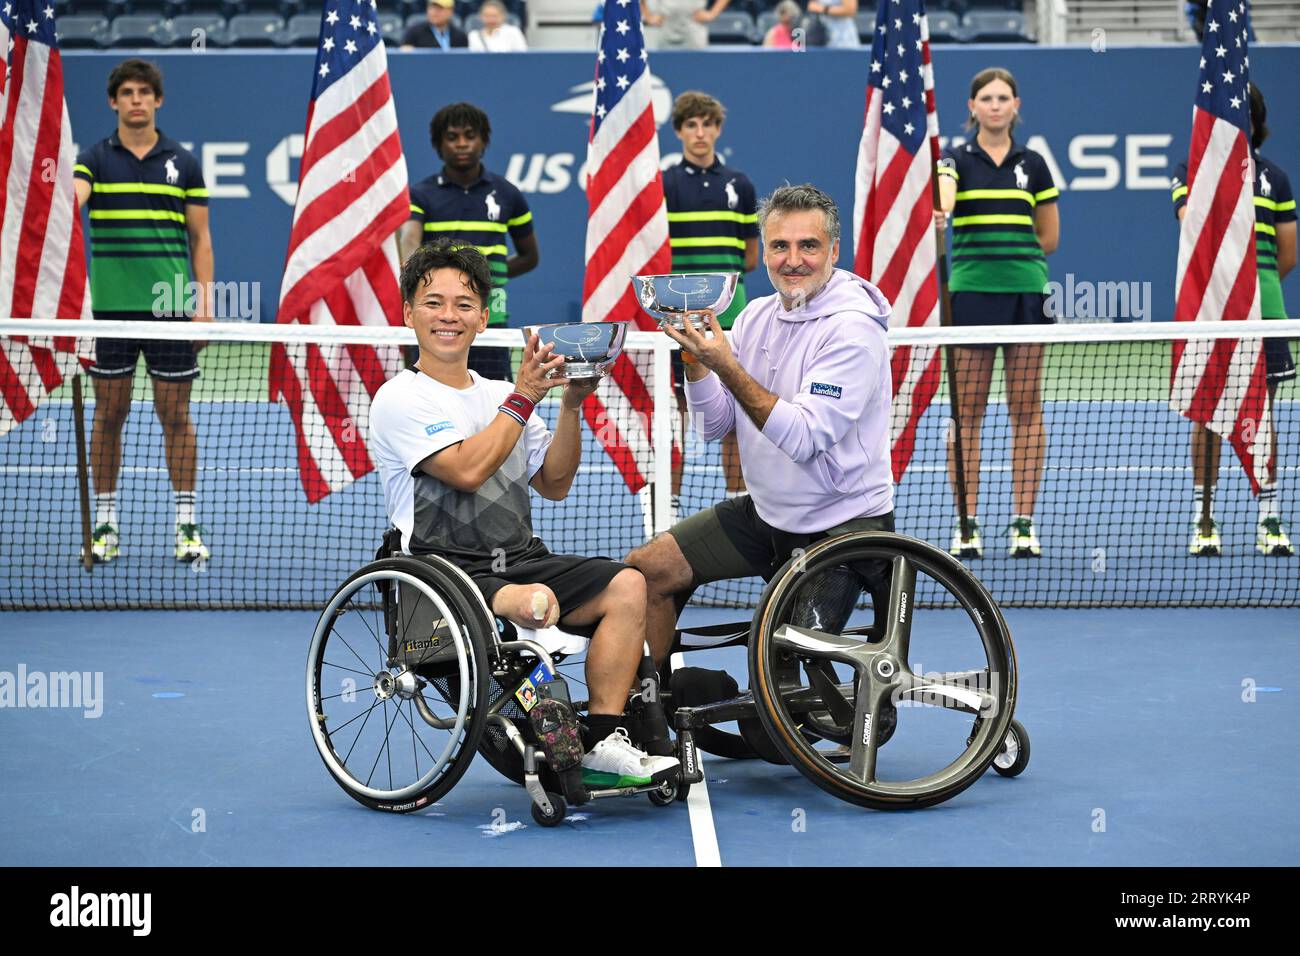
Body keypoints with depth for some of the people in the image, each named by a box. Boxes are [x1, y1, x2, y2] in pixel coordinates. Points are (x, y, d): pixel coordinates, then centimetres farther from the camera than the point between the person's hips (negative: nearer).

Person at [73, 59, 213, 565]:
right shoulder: (95, 159, 5)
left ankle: (187, 523, 9)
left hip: (169, 307, 0)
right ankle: (105, 523, 13)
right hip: (110, 306, 0)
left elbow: (200, 239, 8)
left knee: (175, 415, 3)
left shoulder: (183, 162, 7)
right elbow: (70, 199, -16)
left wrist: (204, 303, -1)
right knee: (108, 414, 5)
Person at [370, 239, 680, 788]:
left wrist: (570, 406, 3)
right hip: (447, 571, -7)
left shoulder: (500, 396, 20)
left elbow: (553, 484, 15)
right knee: (536, 602, -37)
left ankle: (602, 742, -21)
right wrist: (523, 399, -9)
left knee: (625, 584, -18)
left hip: (521, 561, 7)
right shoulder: (400, 398, -2)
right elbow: (467, 470, -16)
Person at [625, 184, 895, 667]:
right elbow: (713, 426, 3)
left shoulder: (852, 329, -19)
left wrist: (726, 364, -31)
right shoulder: (757, 314, 3)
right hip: (764, 514, 7)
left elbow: (803, 438, -28)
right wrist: (696, 354, -14)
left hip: (842, 525, -7)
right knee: (644, 569, 2)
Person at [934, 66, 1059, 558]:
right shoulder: (955, 159, 3)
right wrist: (937, 212, -44)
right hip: (970, 292, -2)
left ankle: (1023, 523, 6)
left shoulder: (1033, 164, 10)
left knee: (1026, 409, 2)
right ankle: (966, 524, 5)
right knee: (966, 411, 0)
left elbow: (1049, 238, 15)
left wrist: (1005, 250, 5)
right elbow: (943, 196, -22)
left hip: (1027, 292, 2)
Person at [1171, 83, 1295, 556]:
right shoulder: (1191, 170, 6)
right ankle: (1204, 522, 6)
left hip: (1261, 309, 2)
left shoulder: (1273, 176, 13)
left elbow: (1287, 256, 13)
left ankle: (1269, 521, 9)